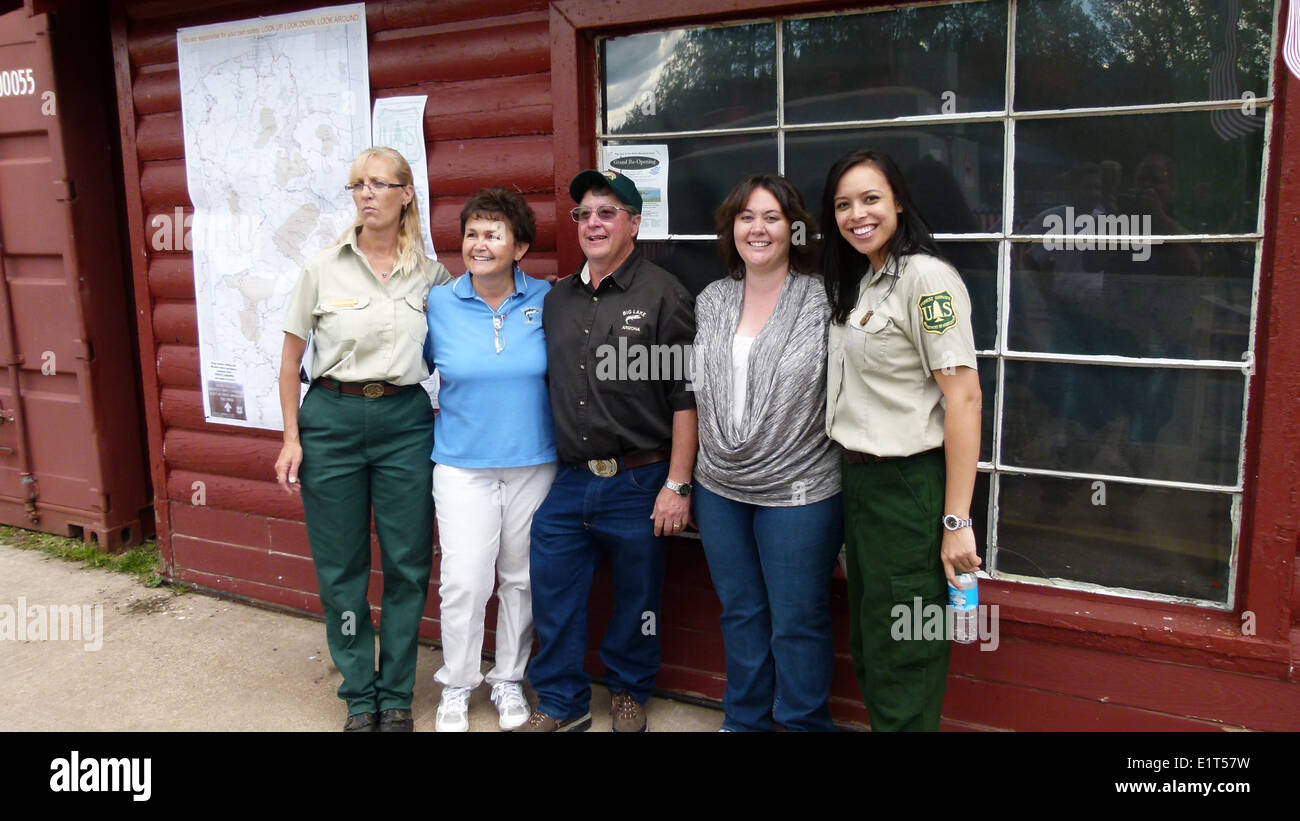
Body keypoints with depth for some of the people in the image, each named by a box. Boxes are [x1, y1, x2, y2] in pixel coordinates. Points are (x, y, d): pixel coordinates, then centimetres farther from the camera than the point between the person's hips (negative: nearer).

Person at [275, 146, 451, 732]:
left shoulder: (430, 274, 2)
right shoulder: (323, 269, -1)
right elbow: (291, 358, 3)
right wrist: (291, 437, 0)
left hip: (405, 420, 1)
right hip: (332, 419, -1)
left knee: (408, 564, 5)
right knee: (340, 567, 7)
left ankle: (396, 695, 23)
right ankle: (359, 695, 24)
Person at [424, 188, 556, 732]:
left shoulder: (546, 301, -2)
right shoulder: (438, 304, -3)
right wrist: (450, 409, 5)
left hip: (534, 463, 1)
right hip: (463, 465, -1)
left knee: (522, 578, 11)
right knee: (463, 581, -4)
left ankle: (509, 681, 30)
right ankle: (456, 686, 18)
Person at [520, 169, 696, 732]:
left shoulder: (663, 295, -6)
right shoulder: (557, 300, 11)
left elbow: (686, 397, -10)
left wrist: (677, 485, -14)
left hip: (639, 482, -4)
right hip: (569, 480, 5)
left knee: (637, 597, 11)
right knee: (552, 592, 8)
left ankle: (629, 692, 34)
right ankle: (561, 702, 26)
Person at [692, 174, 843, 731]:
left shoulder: (824, 302, -8)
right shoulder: (709, 303, 7)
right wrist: (686, 477, 12)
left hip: (798, 491, -5)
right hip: (719, 487, 5)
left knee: (797, 622, 8)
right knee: (740, 612, 19)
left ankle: (803, 723, 28)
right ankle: (744, 719, 36)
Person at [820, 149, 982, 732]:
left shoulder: (926, 278, -15)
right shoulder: (859, 282, 12)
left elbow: (963, 398, -20)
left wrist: (956, 521, -23)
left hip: (908, 486, -9)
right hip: (859, 481, 9)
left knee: (902, 661, 3)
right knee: (868, 645, 20)